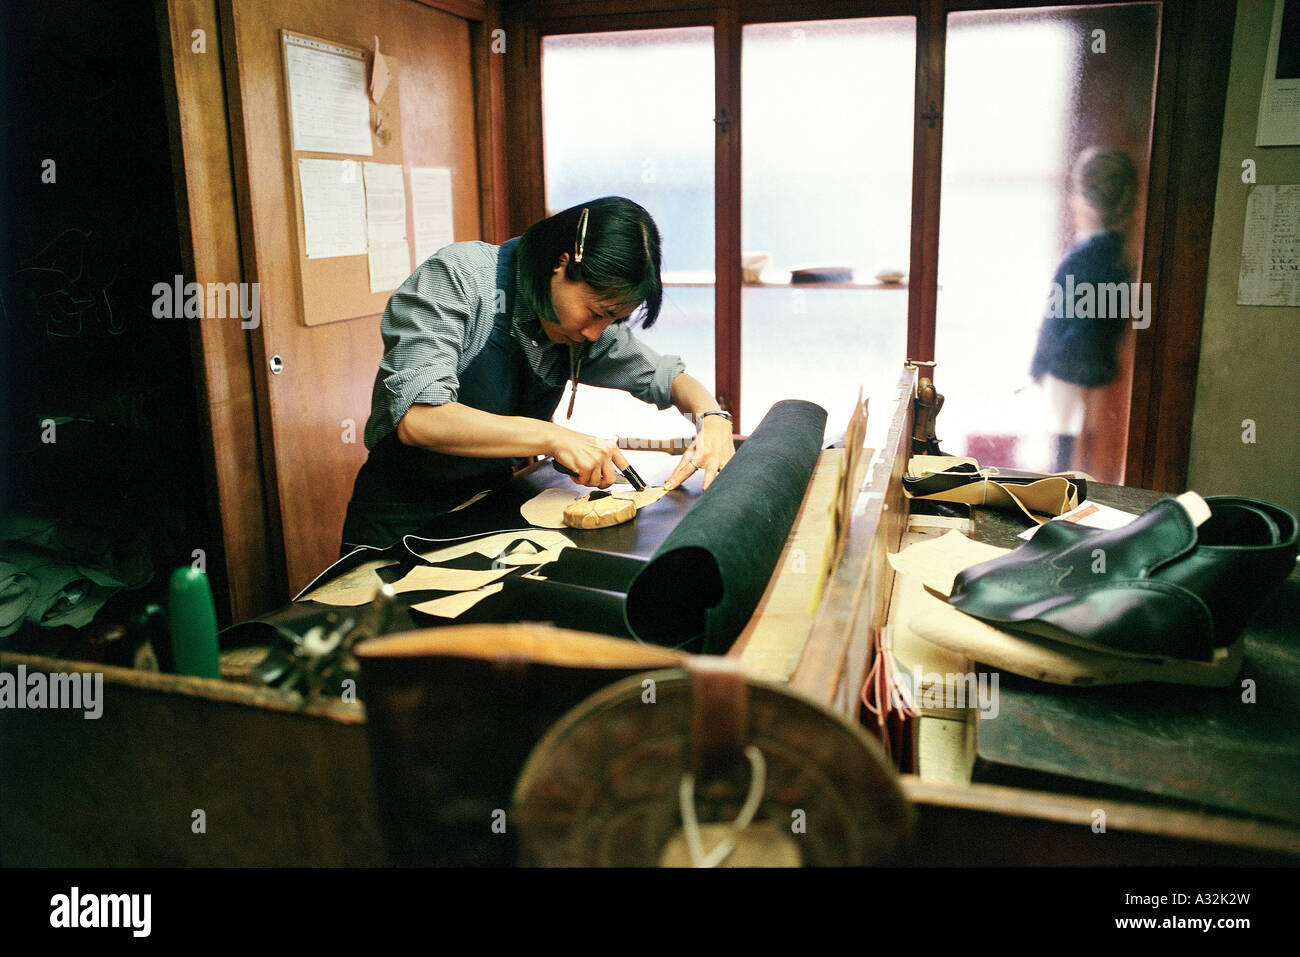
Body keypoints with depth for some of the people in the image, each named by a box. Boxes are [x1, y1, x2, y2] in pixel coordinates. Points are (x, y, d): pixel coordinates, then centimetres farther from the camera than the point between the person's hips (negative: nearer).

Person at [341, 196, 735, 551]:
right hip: (402, 525, -5)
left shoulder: (589, 324, 0)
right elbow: (417, 419, -27)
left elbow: (665, 375, 15)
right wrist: (553, 437, -31)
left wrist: (711, 416, -7)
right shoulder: (458, 276, -16)